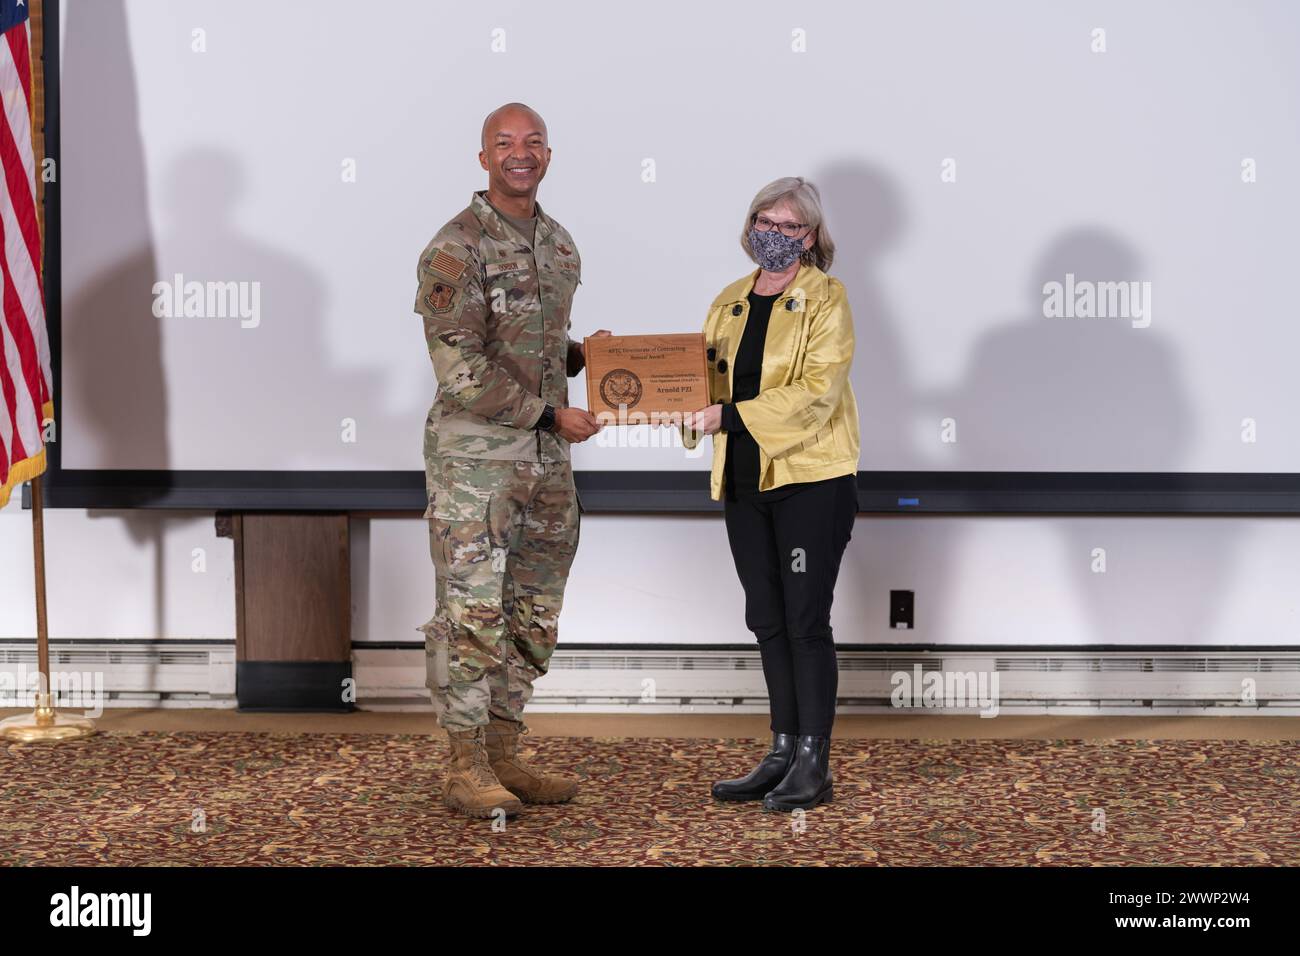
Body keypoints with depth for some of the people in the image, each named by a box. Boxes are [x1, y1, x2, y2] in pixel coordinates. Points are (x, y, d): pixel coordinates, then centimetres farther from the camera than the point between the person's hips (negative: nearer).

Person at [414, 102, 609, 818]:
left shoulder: (559, 243, 12)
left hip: (546, 456, 8)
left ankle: (504, 754, 21)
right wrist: (550, 413, -15)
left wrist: (582, 353, 4)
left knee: (532, 613, 11)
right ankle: (466, 768, 4)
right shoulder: (456, 248, -12)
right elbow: (461, 368, -17)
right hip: (474, 451, -8)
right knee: (471, 611, -4)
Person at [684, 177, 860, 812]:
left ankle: (813, 765, 2)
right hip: (744, 481, 6)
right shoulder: (729, 302, 13)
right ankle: (783, 753, 19)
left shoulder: (825, 299, -6)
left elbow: (816, 391, -18)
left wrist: (730, 416, -23)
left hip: (811, 479, -6)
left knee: (805, 621, -4)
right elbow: (704, 377, 14)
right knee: (767, 621, 10)